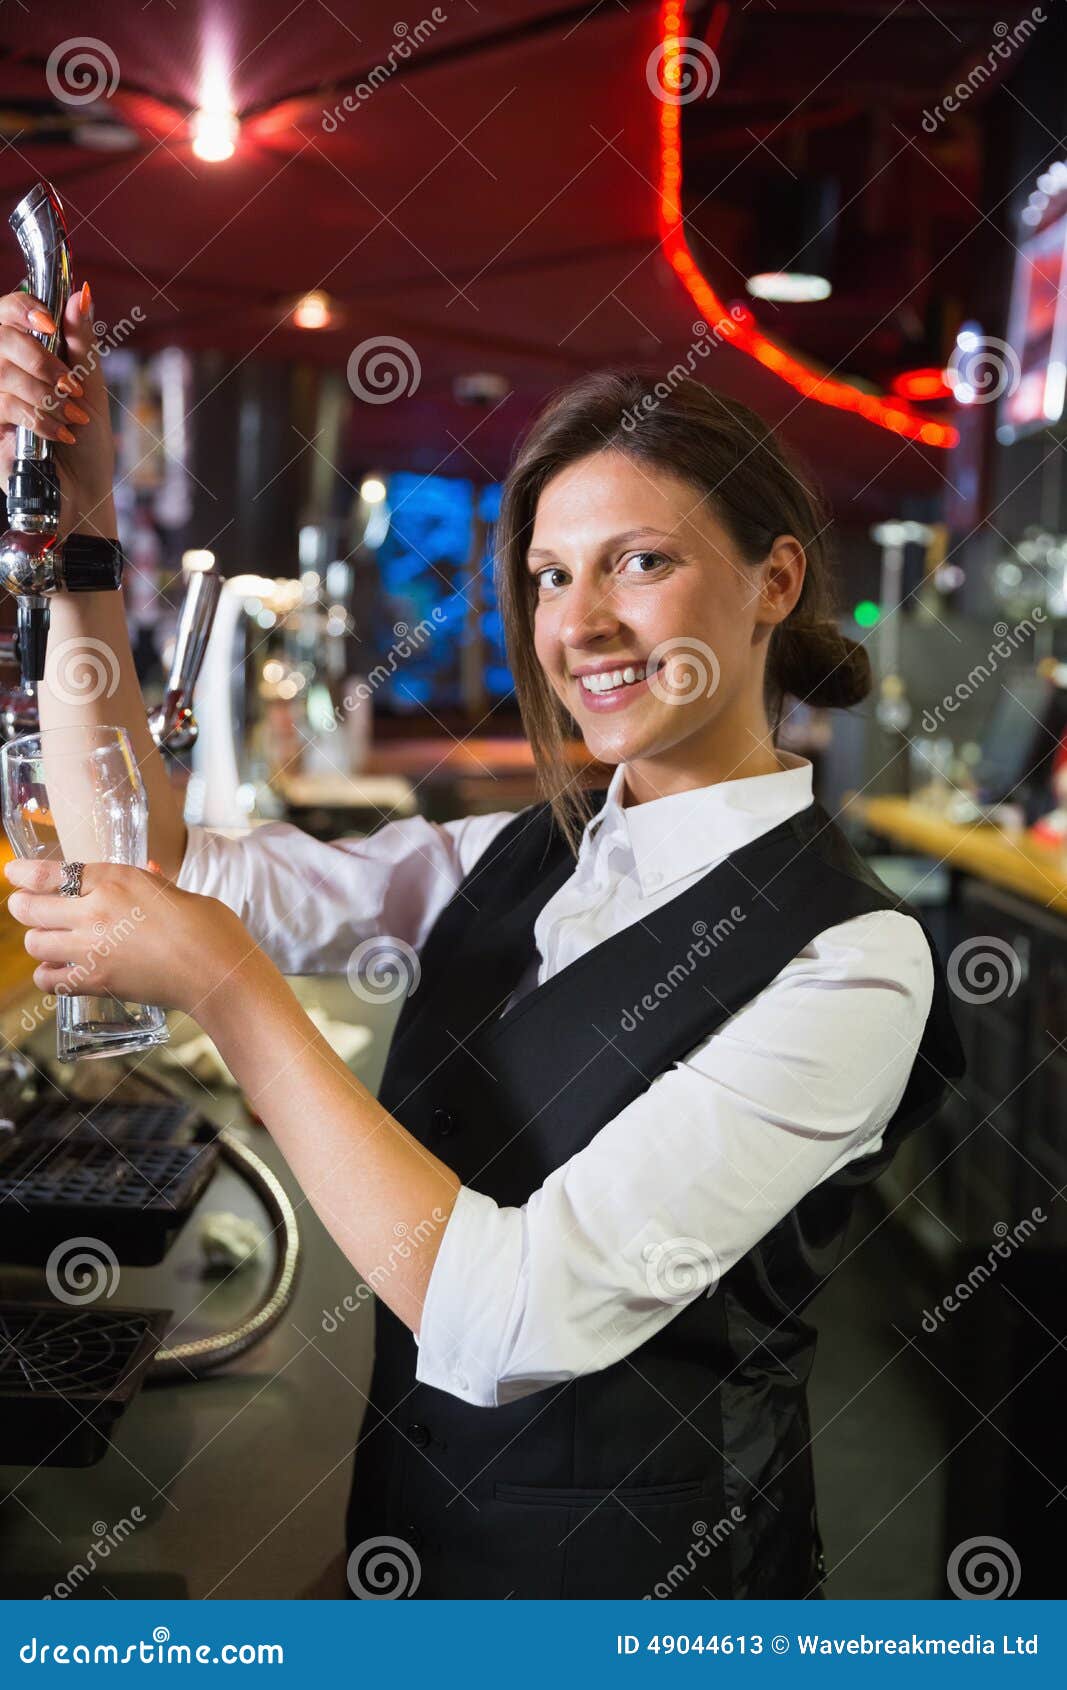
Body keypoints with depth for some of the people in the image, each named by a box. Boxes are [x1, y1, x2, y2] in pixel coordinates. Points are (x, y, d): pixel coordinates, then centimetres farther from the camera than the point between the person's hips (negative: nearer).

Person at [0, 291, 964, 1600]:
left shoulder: (849, 960, -22)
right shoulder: (516, 862, -2)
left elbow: (511, 1318, -28)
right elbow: (166, 873, -8)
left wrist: (227, 987, -26)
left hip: (630, 1562, -5)